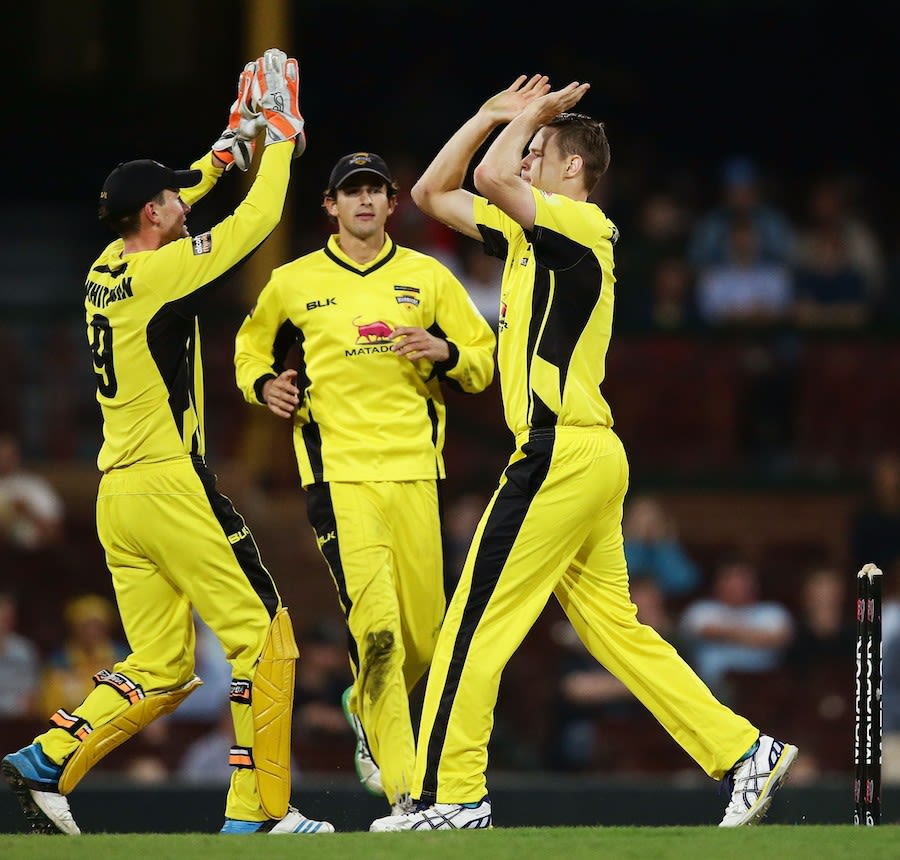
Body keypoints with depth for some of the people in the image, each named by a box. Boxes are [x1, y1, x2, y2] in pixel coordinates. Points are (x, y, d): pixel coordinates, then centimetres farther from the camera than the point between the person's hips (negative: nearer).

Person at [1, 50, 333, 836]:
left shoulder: (105, 272, 12)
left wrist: (231, 144, 32)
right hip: (171, 484, -9)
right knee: (264, 637, -1)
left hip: (118, 496, 9)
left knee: (160, 668, 11)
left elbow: (177, 199, 31)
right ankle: (258, 808, -3)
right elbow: (258, 219, -5)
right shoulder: (162, 270, -11)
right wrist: (280, 139, 9)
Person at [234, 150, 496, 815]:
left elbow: (484, 362, 13)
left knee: (422, 631, 4)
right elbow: (252, 347, 24)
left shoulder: (428, 277, 11)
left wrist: (444, 353, -8)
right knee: (376, 625, -17)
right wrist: (264, 384, 3)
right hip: (338, 471, -3)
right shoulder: (293, 283, 8)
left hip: (414, 468, 3)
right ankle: (403, 789, -16)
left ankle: (367, 709, 38)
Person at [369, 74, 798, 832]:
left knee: (475, 623, -6)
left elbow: (492, 179, -23)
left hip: (564, 454, -10)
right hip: (585, 457, 10)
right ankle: (745, 753, 8)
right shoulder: (529, 231, 18)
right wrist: (494, 113, 19)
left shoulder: (581, 225, -9)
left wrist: (533, 116, -6)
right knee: (615, 629, 9)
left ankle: (451, 794, -4)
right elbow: (432, 193, 25)